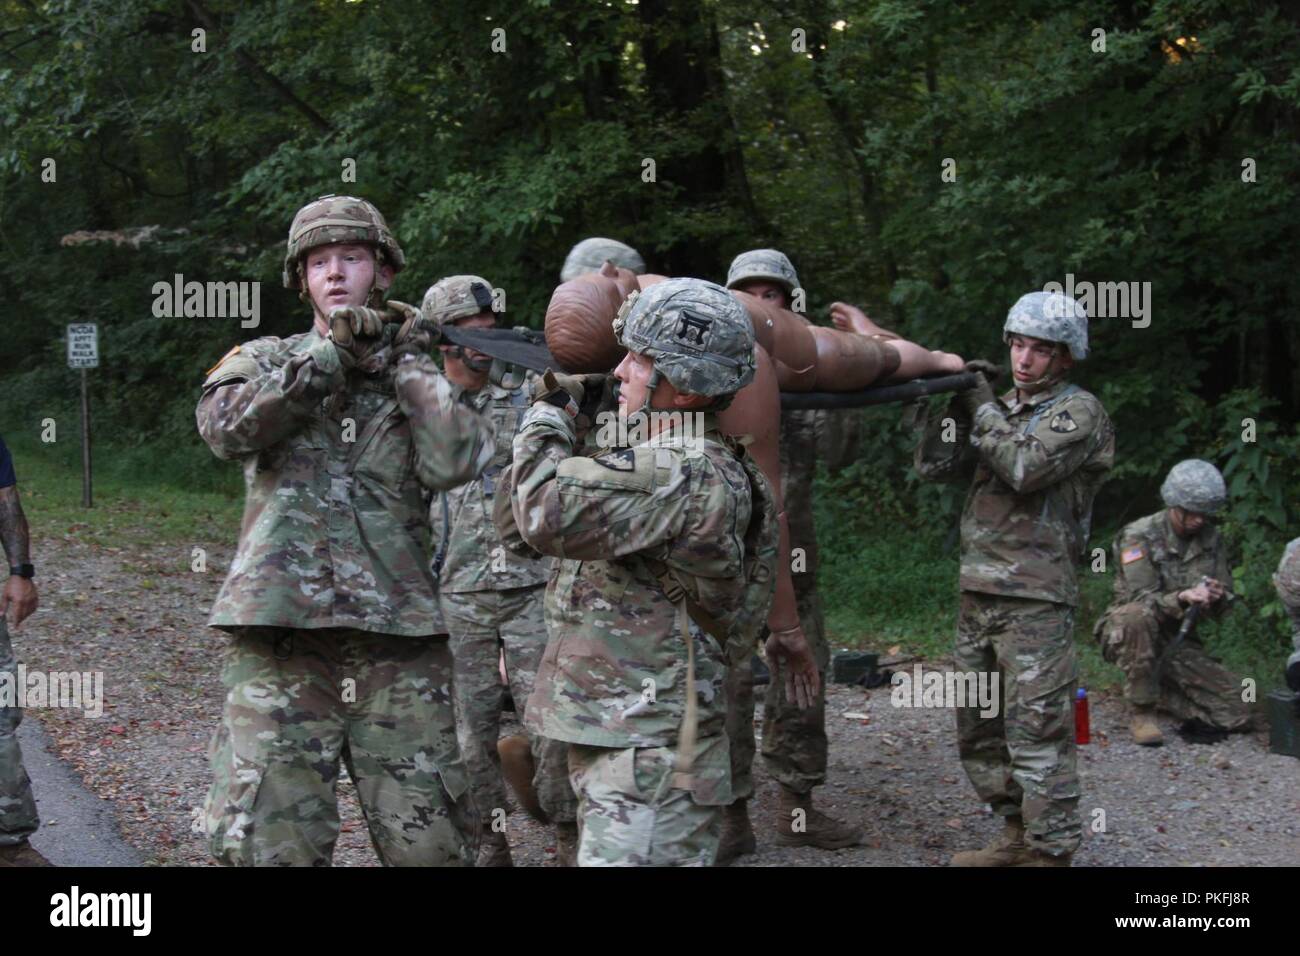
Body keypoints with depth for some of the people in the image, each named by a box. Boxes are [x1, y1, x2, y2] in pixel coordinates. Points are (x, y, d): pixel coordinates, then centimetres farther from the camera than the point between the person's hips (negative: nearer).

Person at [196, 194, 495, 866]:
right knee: (268, 842, -6)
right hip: (281, 641, -1)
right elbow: (227, 428, -8)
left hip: (399, 643, 1)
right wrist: (330, 355, -8)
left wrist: (403, 361, 3)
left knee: (432, 842, 2)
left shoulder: (423, 377, 16)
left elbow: (451, 464, -5)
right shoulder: (261, 361, 15)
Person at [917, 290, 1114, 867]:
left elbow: (1024, 468, -20)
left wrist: (981, 407, -8)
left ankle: (1049, 852, -4)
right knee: (977, 728, 13)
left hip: (1036, 601, -8)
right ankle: (1017, 836, 24)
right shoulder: (1002, 412, 17)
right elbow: (933, 466, 11)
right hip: (979, 595, 8)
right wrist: (950, 402, 0)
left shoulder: (1079, 413, -4)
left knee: (1036, 732, -9)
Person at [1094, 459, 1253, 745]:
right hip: (1126, 635, -5)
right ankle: (1142, 713, -26)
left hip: (1178, 641, 5)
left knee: (1237, 715, -10)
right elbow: (1141, 599, -21)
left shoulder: (1212, 539, 4)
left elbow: (1219, 606, 6)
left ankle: (1160, 691, 15)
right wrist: (1183, 597, -39)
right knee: (1138, 616, -41)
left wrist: (1215, 598, -20)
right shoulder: (1139, 535, -12)